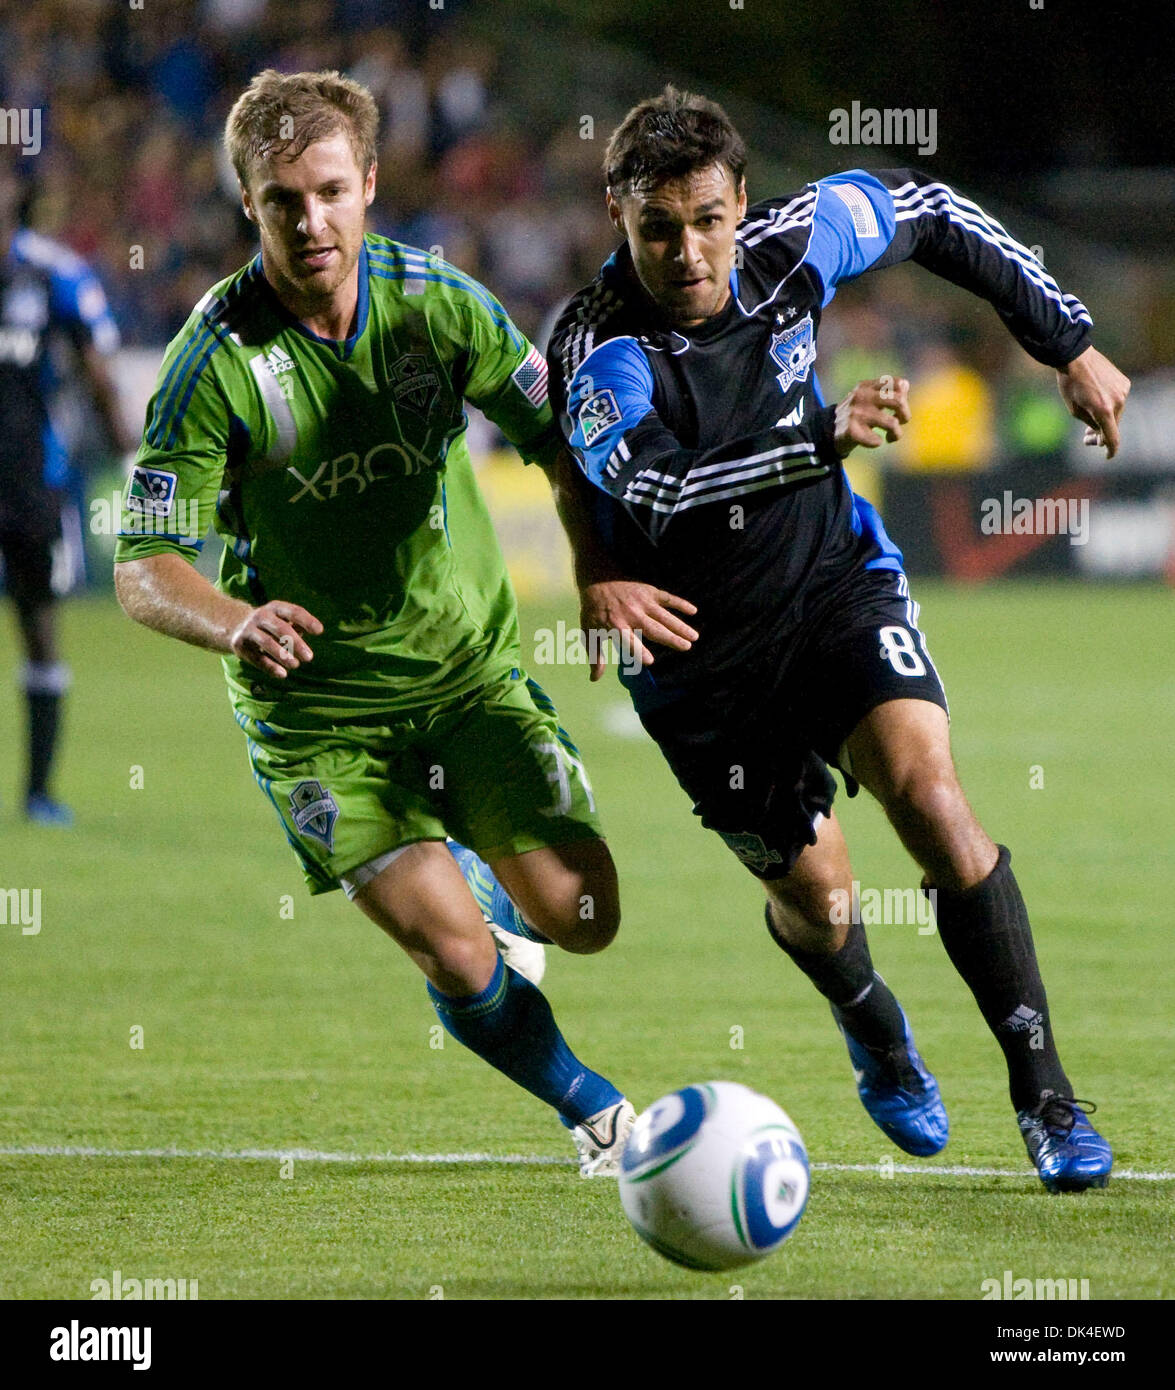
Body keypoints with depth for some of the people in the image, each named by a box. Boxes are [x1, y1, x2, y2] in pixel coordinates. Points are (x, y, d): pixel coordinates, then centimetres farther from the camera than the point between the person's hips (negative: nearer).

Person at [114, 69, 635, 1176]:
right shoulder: (214, 362, -19)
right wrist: (235, 621, -40)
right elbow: (143, 572, -19)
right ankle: (594, 1112, 16)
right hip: (316, 707, -3)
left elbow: (559, 439, 3)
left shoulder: (440, 304, -10)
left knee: (580, 916, -5)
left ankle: (477, 878, 32)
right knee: (458, 962, -12)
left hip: (471, 667, 3)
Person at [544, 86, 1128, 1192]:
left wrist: (1070, 347, 9)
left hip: (837, 581, 2)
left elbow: (930, 212, 8)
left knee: (928, 793, -21)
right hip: (702, 650, -2)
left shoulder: (792, 245, -12)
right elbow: (652, 489, -42)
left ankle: (1044, 1096, -13)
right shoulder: (596, 347, -25)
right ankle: (874, 1030, 46)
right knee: (815, 896, 8)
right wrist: (822, 436, -50)